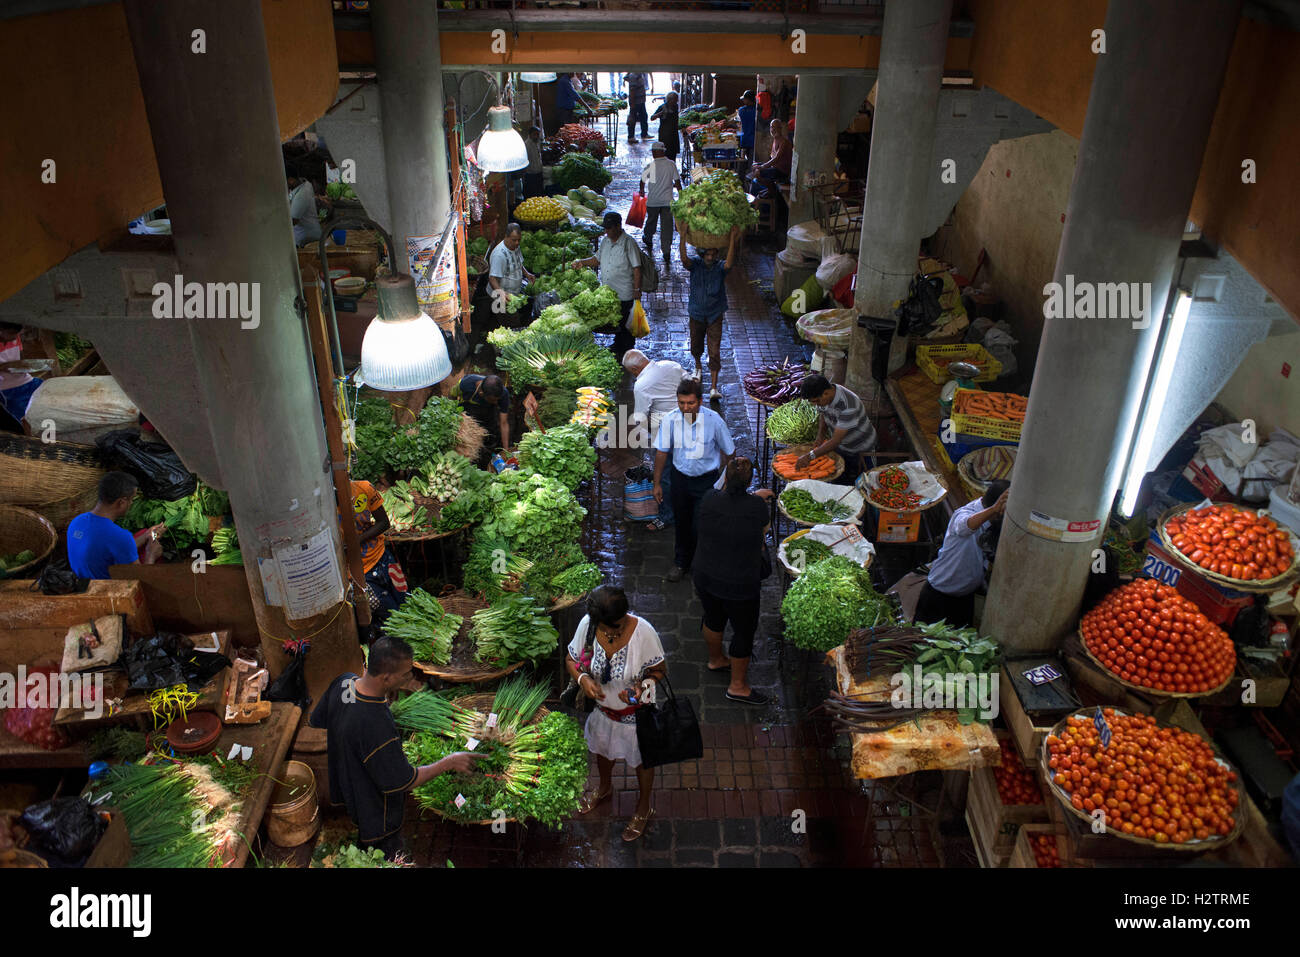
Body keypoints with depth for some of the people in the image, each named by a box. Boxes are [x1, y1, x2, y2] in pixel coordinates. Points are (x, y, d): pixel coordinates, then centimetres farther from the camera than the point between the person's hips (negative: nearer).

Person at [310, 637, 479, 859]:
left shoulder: (342, 682, -18)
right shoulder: (376, 725, -43)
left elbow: (316, 721, 2)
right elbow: (402, 782, -31)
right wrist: (449, 763, -21)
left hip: (347, 788, 7)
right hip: (376, 812, -7)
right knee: (387, 857, 21)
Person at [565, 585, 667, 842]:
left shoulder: (643, 631, -33)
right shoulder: (587, 625, -25)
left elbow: (659, 670, -17)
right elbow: (571, 659, -7)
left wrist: (642, 687, -36)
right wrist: (583, 678, -27)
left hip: (635, 711, -3)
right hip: (602, 705, 4)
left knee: (641, 760, 22)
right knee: (602, 750, 31)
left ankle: (644, 808, 51)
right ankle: (604, 788, 65)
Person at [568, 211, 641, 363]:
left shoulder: (628, 243, -14)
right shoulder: (605, 241, 7)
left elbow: (636, 268, -13)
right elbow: (597, 259, 19)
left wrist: (637, 289, -16)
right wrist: (581, 262, 2)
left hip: (624, 294, -7)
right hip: (608, 292, 7)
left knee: (626, 324, 5)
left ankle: (627, 351, 20)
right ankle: (617, 346, 38)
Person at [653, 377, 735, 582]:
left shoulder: (714, 420, -20)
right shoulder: (670, 419, -15)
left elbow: (729, 451, -4)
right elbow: (661, 452, -3)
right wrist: (657, 484, 2)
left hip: (706, 480, -2)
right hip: (680, 477, 2)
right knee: (682, 522, 17)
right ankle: (681, 563, 39)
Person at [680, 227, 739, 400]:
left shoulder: (720, 267, -12)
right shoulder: (695, 264, -10)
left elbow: (729, 262, -36)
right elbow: (684, 259, -32)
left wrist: (733, 238, -45)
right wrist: (683, 235, -44)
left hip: (715, 316, -2)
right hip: (696, 314, 2)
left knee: (715, 352, -7)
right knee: (696, 347, 20)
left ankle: (713, 387, -6)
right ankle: (698, 367, 52)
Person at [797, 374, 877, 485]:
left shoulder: (848, 406, -38)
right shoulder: (825, 396, -14)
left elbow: (836, 440, -38)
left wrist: (810, 456, -41)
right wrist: (820, 437, -12)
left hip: (859, 450, -7)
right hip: (840, 445, 7)